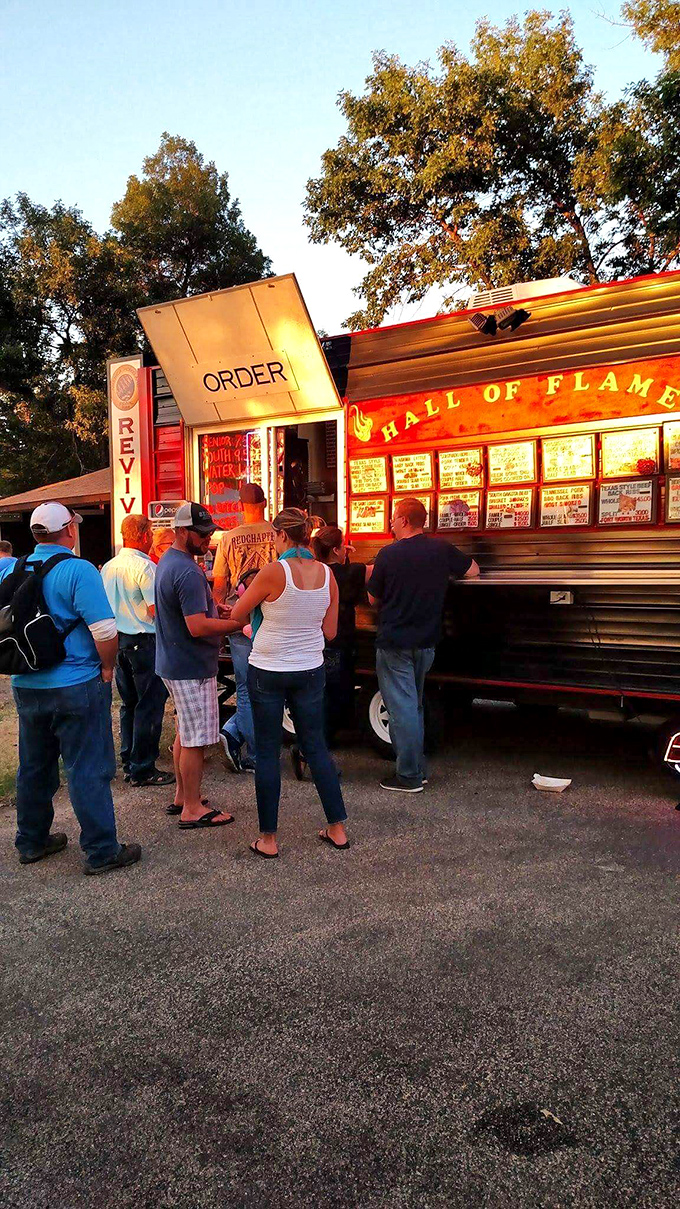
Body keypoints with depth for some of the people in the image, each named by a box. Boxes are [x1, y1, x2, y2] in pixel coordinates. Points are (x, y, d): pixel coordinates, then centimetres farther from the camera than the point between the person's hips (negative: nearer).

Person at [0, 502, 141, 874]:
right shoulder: (78, 570, -16)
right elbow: (104, 629, -20)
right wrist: (107, 668, -8)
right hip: (76, 686, -6)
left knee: (34, 767, 18)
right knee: (88, 770, 1)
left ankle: (31, 841, 32)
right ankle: (101, 851, 9)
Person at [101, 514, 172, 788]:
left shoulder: (108, 567, 8)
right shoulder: (145, 567, -17)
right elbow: (156, 610, -19)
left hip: (118, 640, 8)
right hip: (144, 642, -8)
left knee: (129, 703, 16)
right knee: (149, 706, -1)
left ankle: (128, 763, 24)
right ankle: (142, 769, 3)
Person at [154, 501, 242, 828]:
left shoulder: (167, 562, 12)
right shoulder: (187, 572, -22)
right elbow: (198, 627, -28)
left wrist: (216, 610, 11)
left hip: (174, 662, 11)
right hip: (191, 667, -11)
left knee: (185, 733, 20)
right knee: (196, 740, -2)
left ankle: (182, 795, 32)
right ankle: (192, 810, 8)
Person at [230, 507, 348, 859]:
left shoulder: (274, 572, -17)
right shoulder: (327, 575, -2)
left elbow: (236, 616, -5)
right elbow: (330, 632, 4)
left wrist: (248, 596, 16)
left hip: (268, 672, -4)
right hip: (310, 671, 5)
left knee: (267, 753, 6)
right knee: (316, 747, 15)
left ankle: (268, 839, 13)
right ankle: (337, 829, 21)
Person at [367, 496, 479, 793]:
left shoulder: (388, 554, -13)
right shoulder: (442, 549, -2)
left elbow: (374, 599, -3)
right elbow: (472, 571, 14)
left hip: (394, 643, -5)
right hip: (426, 643, 5)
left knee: (401, 708, 0)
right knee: (414, 705, 19)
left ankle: (409, 776, 3)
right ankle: (417, 768, 25)